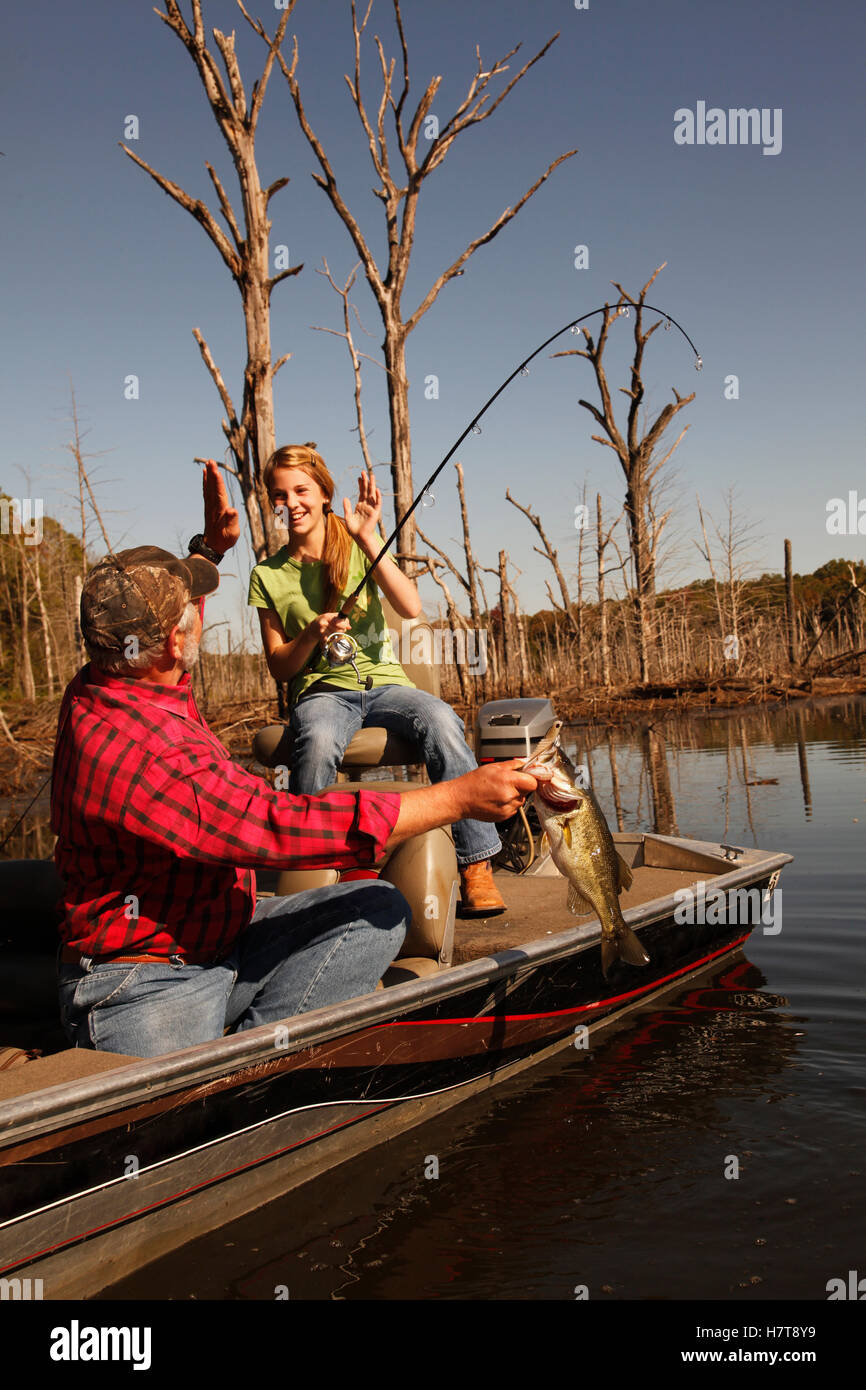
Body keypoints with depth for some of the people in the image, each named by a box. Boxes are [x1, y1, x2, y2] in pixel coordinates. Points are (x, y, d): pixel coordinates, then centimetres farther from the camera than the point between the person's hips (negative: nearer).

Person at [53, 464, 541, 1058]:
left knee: (379, 910, -6)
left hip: (220, 934, 9)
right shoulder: (145, 754, -30)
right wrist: (461, 797, -30)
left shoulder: (102, 686, 2)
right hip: (148, 982, -9)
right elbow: (285, 827, -33)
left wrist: (211, 545, 24)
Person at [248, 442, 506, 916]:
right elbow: (278, 667, 8)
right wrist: (312, 634, -12)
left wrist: (367, 539, -14)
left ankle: (476, 867, -30)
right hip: (320, 690, -1)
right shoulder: (268, 575, 9)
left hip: (383, 681, 1)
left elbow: (411, 608, -7)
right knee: (318, 742, -38)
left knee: (441, 719, -33)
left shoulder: (357, 547, 9)